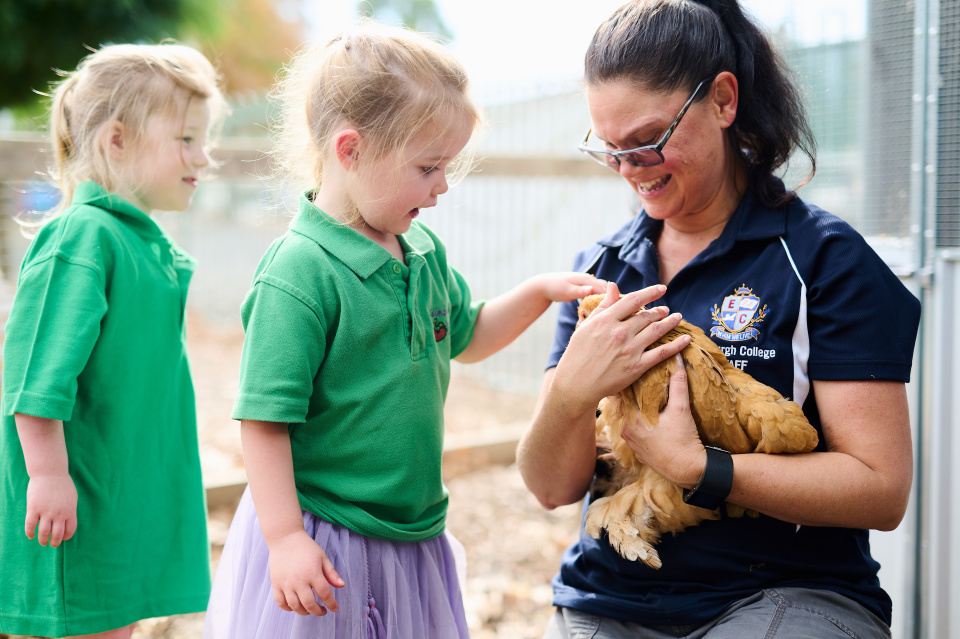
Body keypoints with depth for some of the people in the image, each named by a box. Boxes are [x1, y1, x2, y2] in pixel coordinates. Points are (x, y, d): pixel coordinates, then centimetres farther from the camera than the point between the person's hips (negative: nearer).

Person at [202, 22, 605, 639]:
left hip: (412, 536, 8)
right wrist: (286, 539, -22)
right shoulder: (301, 273, -21)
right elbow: (265, 418, -21)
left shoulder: (424, 252, 5)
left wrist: (538, 291, 10)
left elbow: (463, 335, 23)